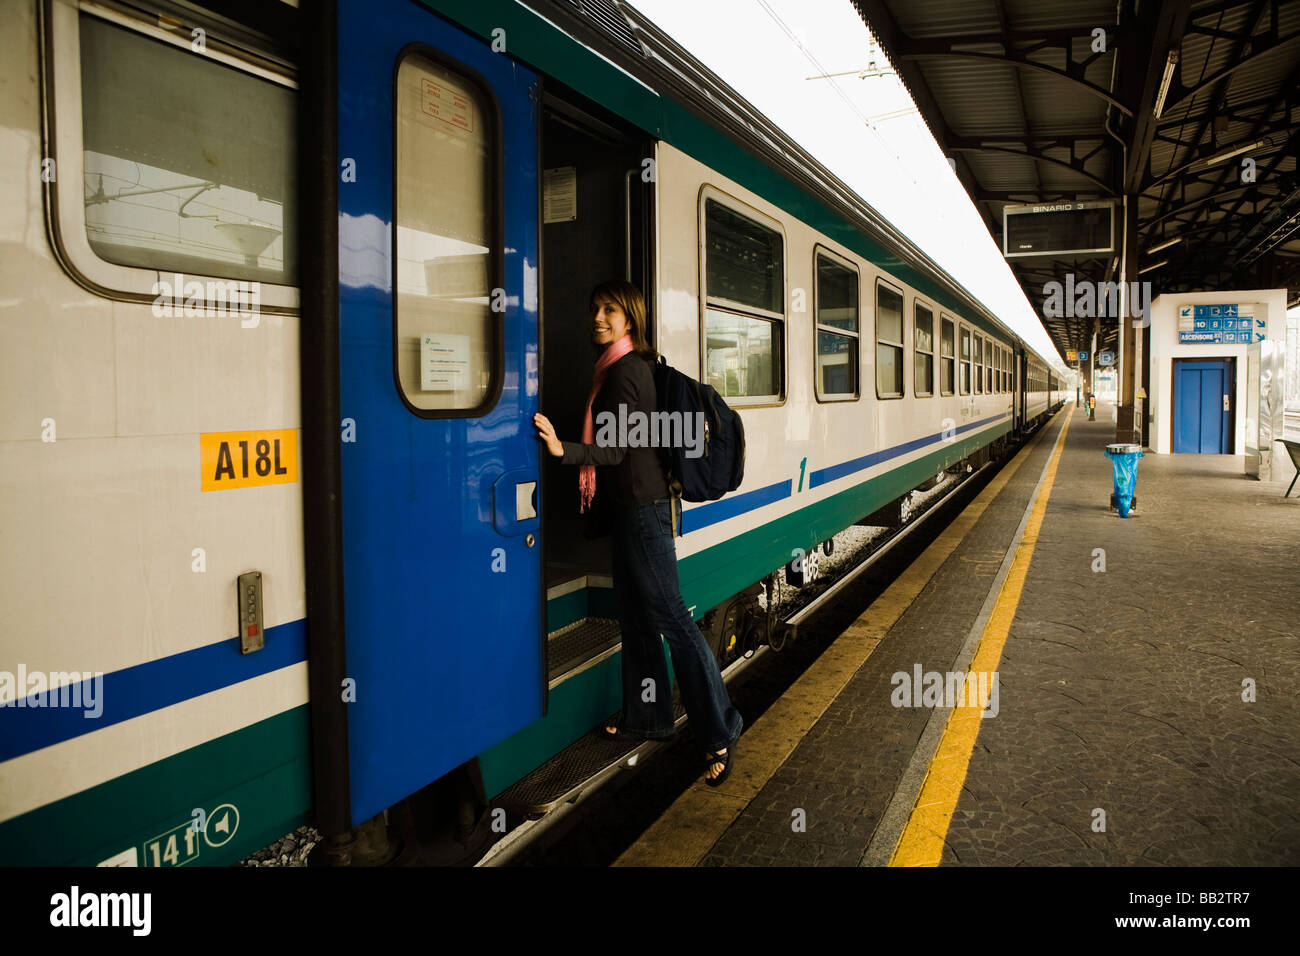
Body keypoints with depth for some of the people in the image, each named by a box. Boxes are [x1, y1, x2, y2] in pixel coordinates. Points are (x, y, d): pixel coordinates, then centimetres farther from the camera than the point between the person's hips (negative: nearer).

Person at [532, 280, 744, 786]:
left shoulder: (626, 369, -15)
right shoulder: (619, 367, 15)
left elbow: (617, 446, -23)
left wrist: (564, 449, -36)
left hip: (643, 506, -10)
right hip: (630, 504, 10)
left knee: (669, 616, -7)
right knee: (634, 612, 16)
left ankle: (719, 733, 0)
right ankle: (646, 717, 28)